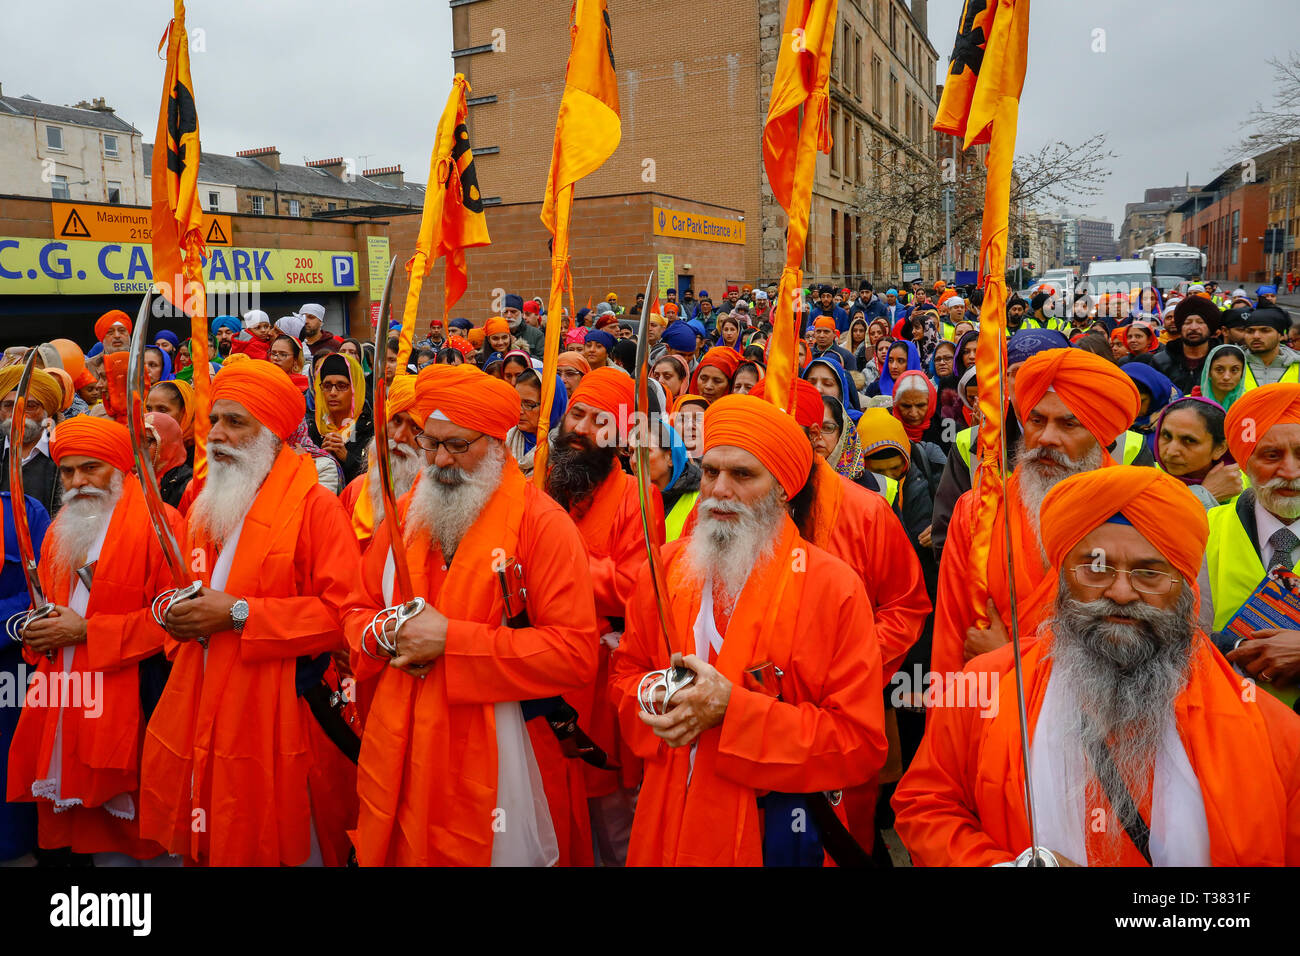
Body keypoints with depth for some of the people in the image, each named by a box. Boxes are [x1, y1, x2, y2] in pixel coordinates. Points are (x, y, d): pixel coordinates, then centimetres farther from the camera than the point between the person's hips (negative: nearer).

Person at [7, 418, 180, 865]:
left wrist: (87, 631, -15)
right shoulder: (60, 531, 17)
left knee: (134, 824, -2)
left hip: (130, 697, -7)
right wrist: (38, 632, 3)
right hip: (65, 701, 7)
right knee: (90, 826, 9)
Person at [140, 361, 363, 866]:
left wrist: (238, 614, -19)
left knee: (284, 844, 1)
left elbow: (342, 611, -19)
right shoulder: (206, 503, 14)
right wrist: (180, 615, 3)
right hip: (202, 710, 7)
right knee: (212, 843, 14)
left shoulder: (315, 505, -11)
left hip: (278, 718, -6)